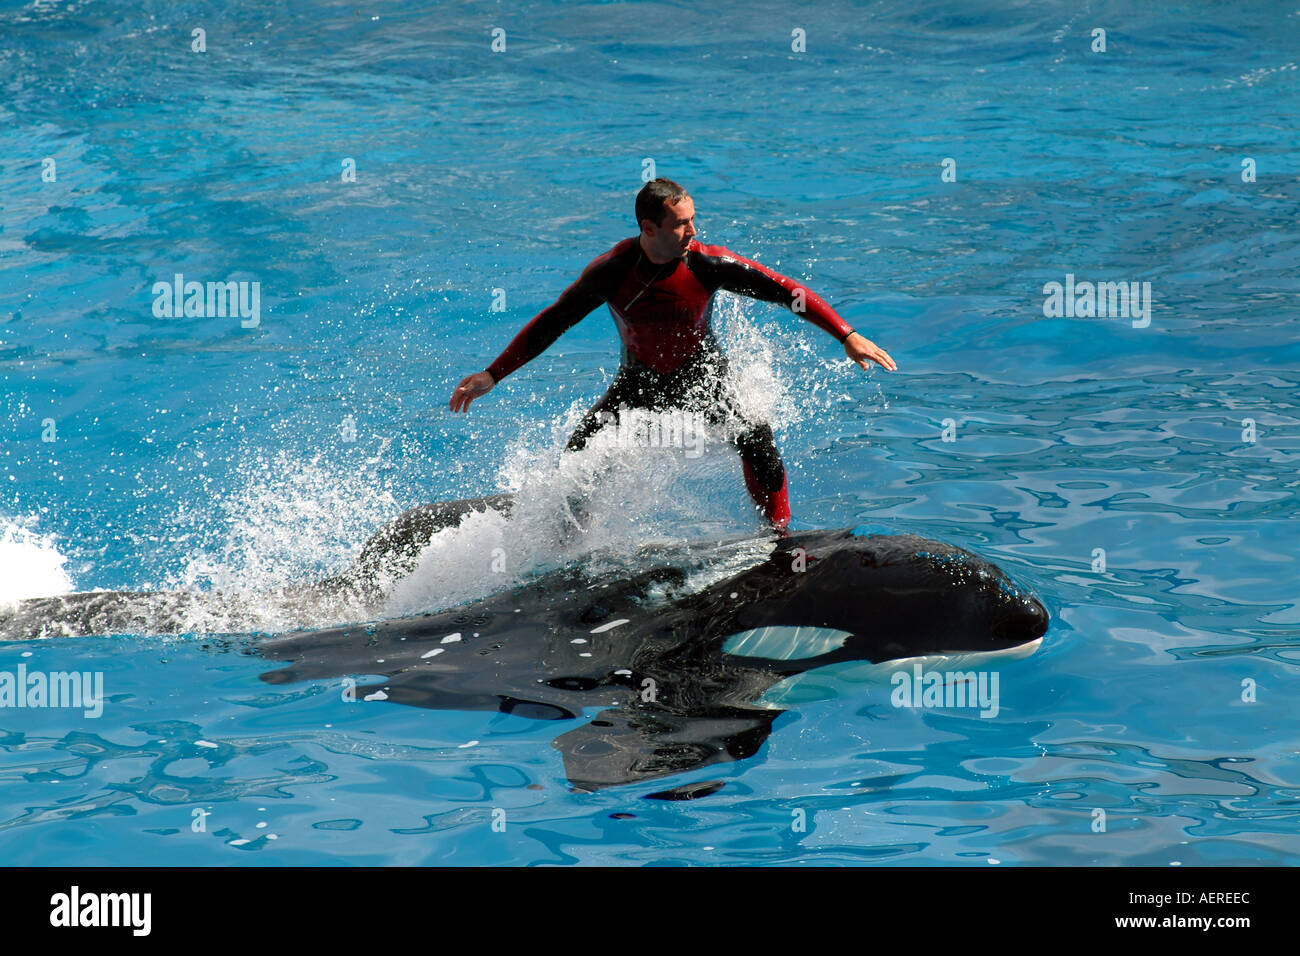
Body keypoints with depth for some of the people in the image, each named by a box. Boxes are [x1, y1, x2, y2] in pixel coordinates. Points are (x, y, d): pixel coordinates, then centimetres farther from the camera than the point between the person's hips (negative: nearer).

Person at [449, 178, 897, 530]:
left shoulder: (707, 263, -23)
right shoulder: (611, 271, -21)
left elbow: (784, 290, -20)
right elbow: (552, 322, -13)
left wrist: (847, 335, -27)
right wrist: (491, 376, -15)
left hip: (703, 377, -1)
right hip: (639, 382, 1)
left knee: (755, 437, -25)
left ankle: (779, 537, -8)